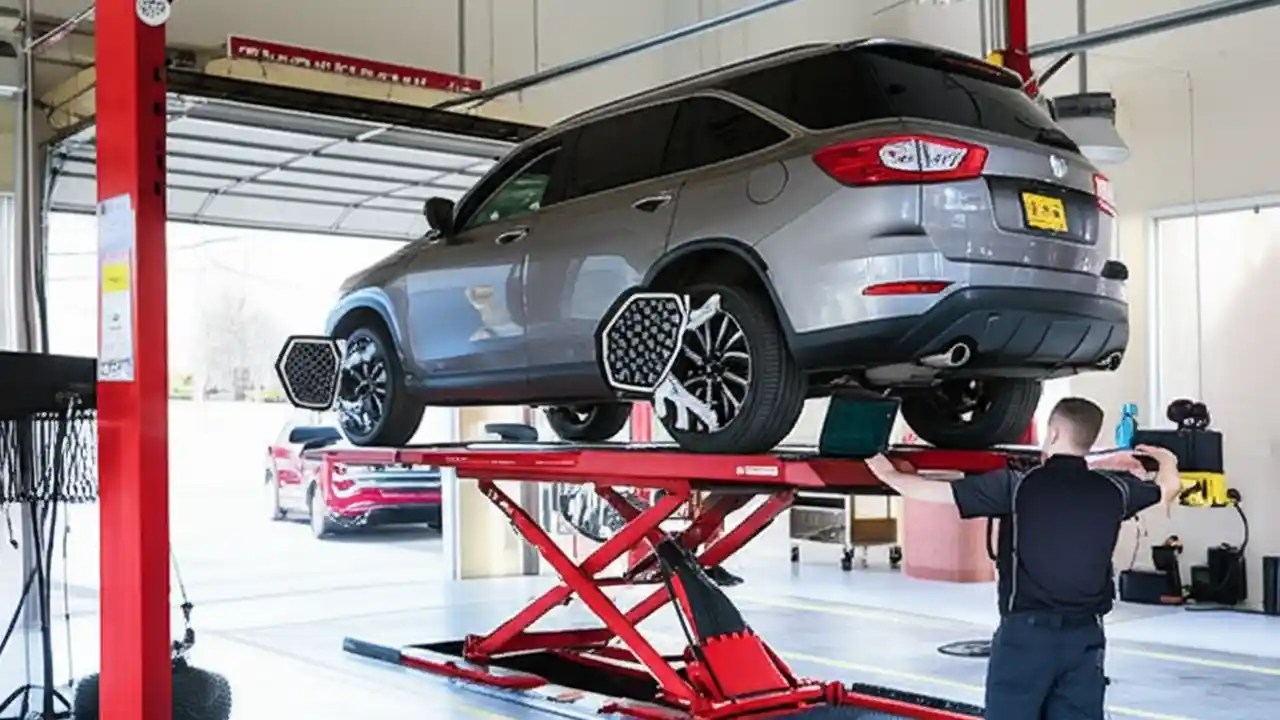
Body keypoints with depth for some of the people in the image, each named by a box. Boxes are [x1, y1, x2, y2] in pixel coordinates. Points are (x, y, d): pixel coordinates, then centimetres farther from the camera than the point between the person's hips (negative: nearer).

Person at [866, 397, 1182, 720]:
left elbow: (935, 491, -5)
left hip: (1026, 631, -3)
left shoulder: (1017, 486, -8)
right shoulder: (1112, 490, 3)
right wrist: (1165, 459, 46)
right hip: (1084, 635, 4)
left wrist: (888, 473, 13)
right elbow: (1169, 486, 23)